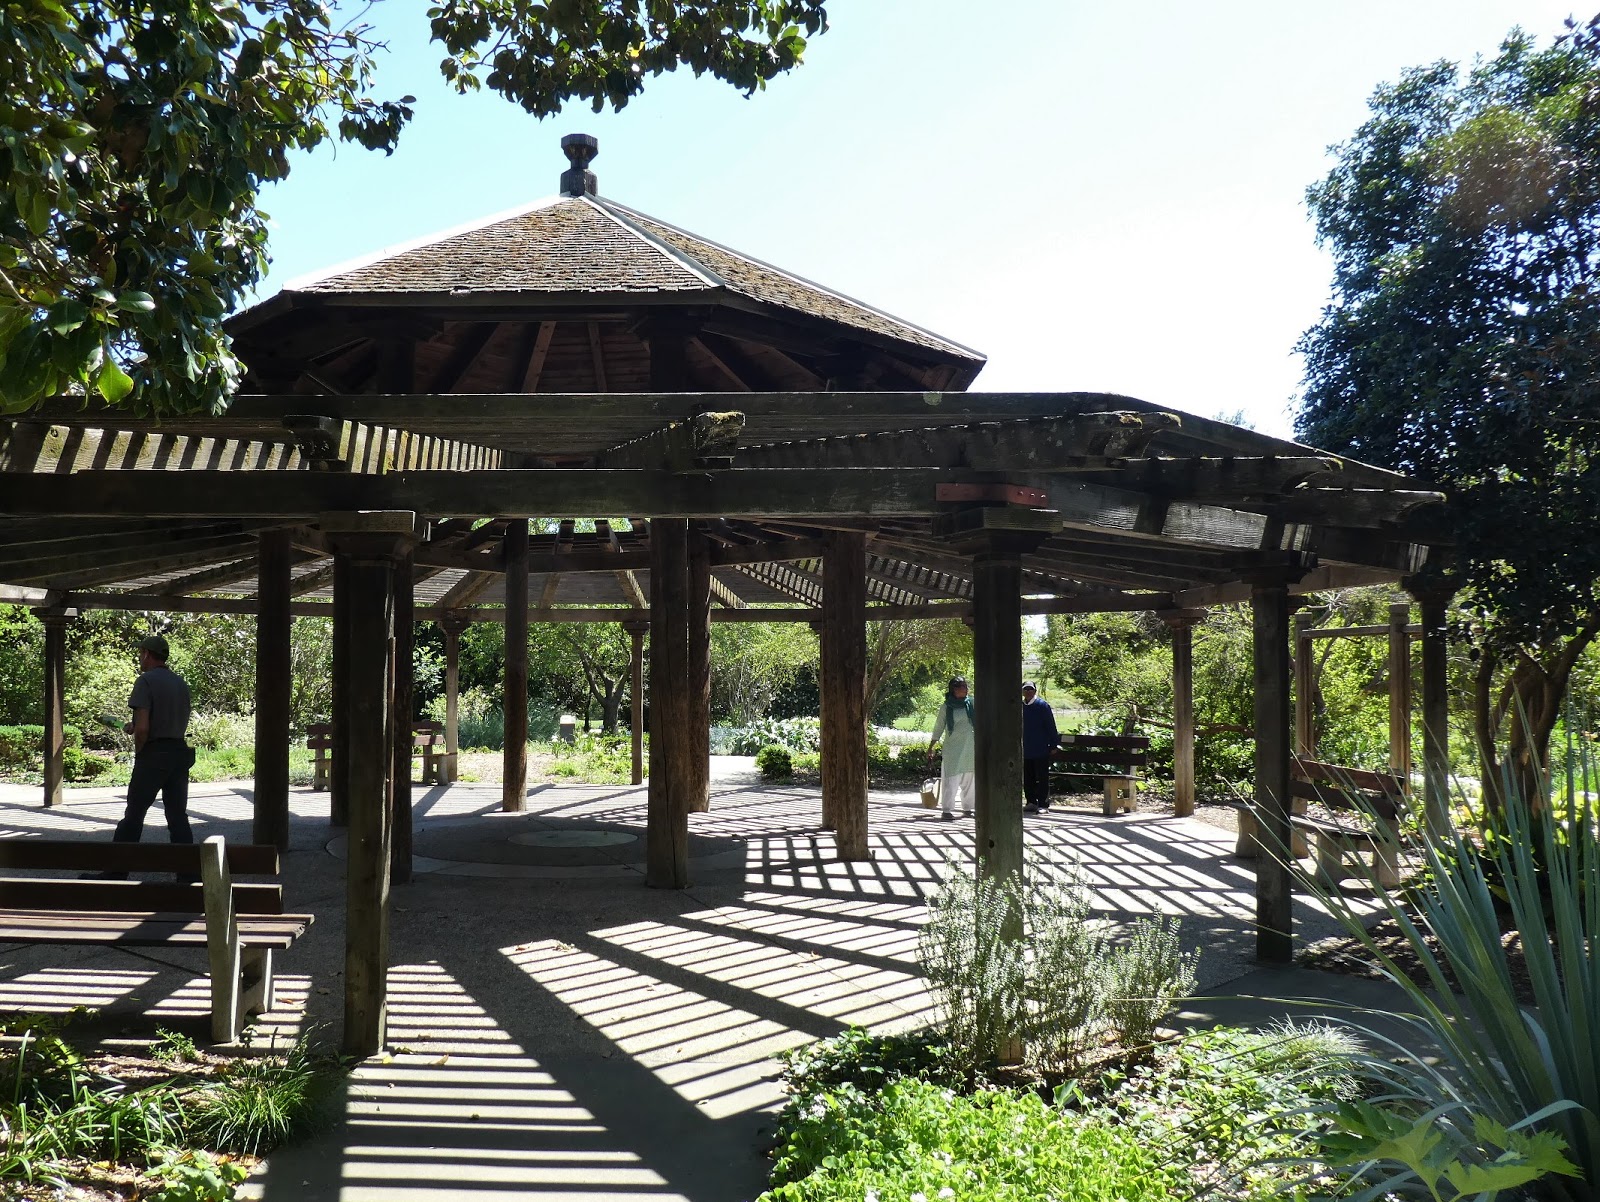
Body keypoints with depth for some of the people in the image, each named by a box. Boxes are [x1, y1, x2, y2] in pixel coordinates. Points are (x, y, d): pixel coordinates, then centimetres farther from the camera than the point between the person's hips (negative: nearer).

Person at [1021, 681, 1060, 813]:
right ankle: (1031, 802, 18)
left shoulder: (1042, 705, -5)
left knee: (1042, 778, -2)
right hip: (1026, 750, 5)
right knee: (1027, 778, 9)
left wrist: (1054, 744, -7)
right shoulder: (1021, 706, 8)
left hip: (1041, 749, -5)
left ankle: (1042, 804, 1)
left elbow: (1051, 726, -5)